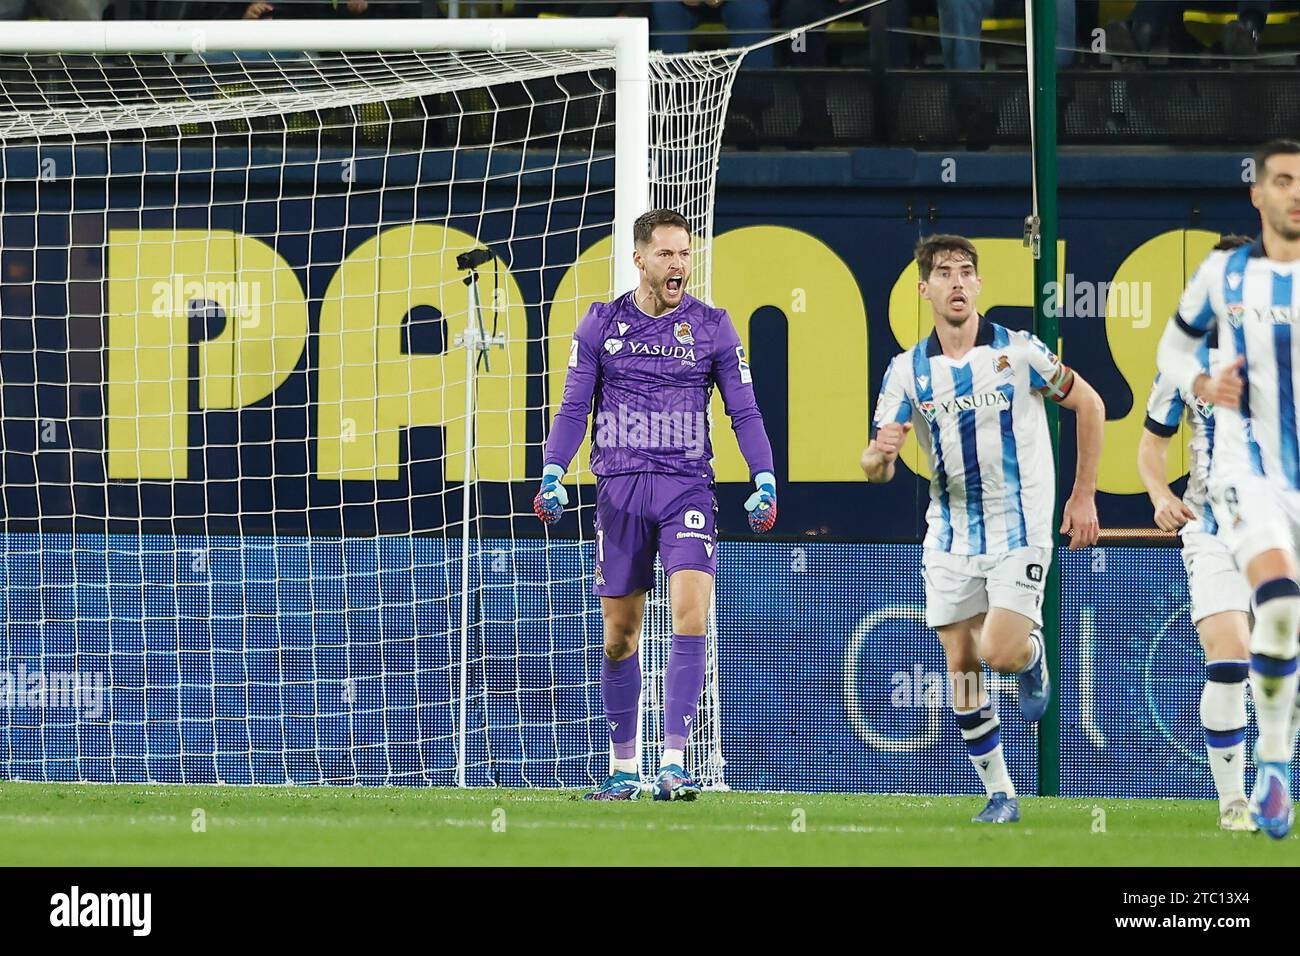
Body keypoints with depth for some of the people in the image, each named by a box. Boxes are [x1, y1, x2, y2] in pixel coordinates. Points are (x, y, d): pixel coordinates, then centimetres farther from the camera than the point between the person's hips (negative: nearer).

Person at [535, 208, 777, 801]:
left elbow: (743, 411, 4)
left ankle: (674, 764, -19)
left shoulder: (712, 327, 4)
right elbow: (573, 409, 6)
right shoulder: (600, 325, 5)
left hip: (687, 486, -1)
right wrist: (551, 475, -8)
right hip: (619, 487, 1)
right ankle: (622, 769, 18)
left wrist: (765, 480, -9)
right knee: (619, 636, 5)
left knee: (691, 614, -18)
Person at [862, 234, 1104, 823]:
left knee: (1001, 653, -18)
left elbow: (1089, 405, 4)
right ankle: (999, 794, 12)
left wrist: (1083, 497, 2)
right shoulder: (907, 371, 0)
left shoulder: (1018, 353, -7)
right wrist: (880, 454, -29)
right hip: (950, 536, 3)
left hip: (1020, 529, -3)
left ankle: (1032, 652, 19)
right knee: (961, 666, 0)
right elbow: (875, 469, -3)